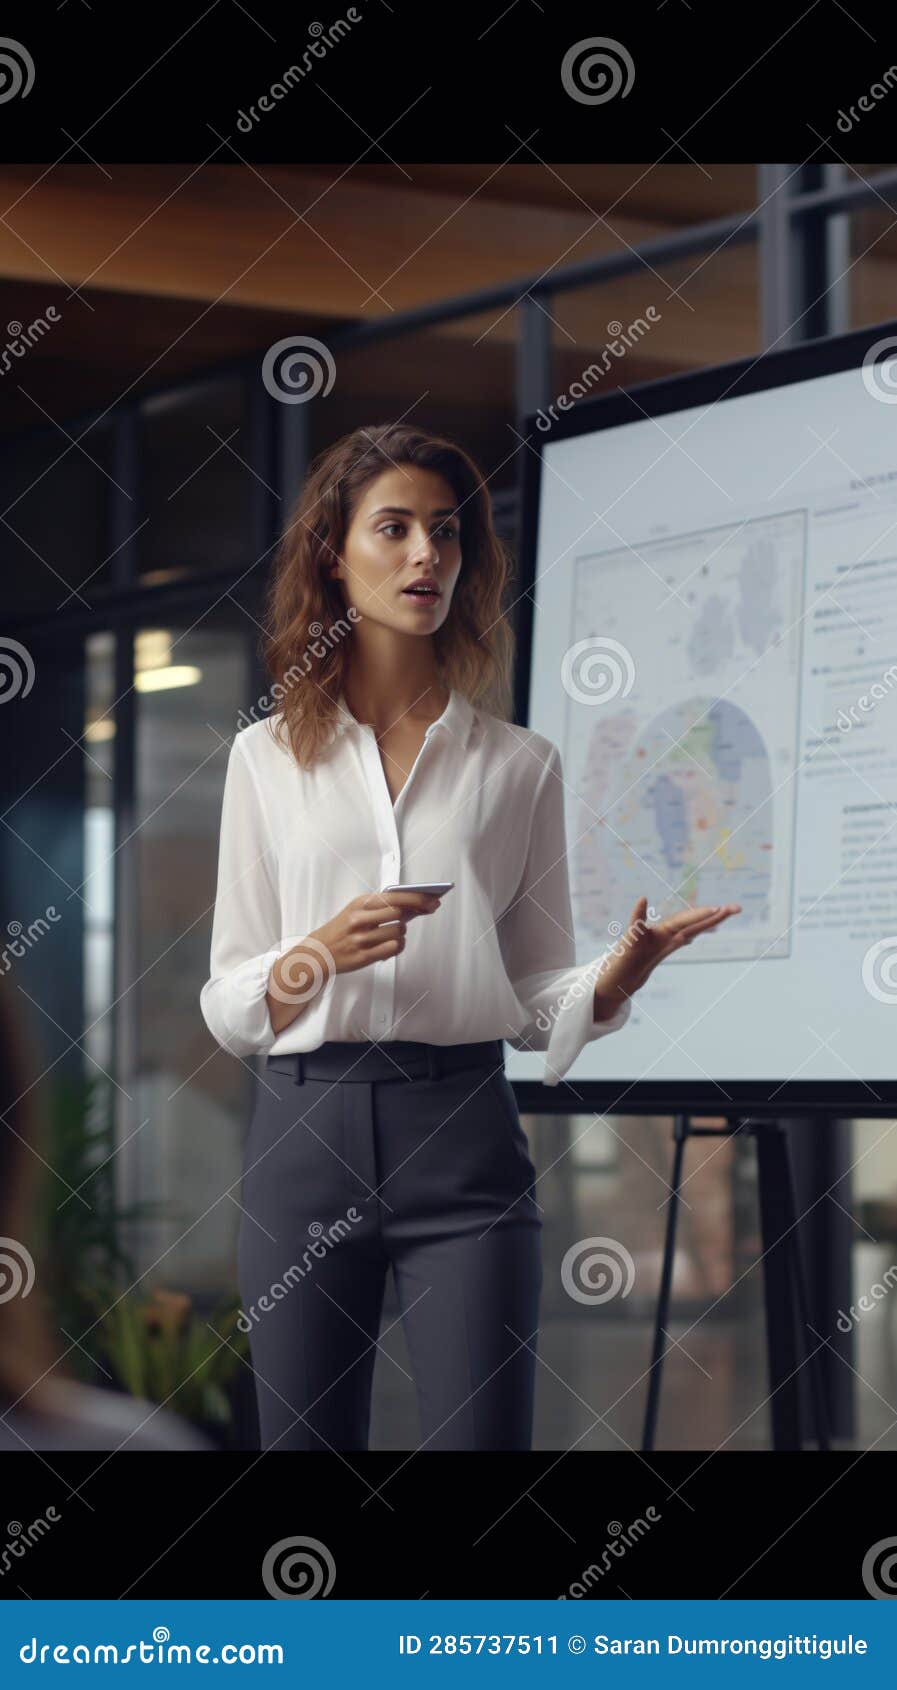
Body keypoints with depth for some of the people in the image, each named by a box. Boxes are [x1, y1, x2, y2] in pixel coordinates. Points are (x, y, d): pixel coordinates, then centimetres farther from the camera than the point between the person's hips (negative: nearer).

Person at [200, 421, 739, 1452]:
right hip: (306, 1127, 0)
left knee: (482, 1437, -6)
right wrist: (319, 956, -14)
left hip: (464, 1135, 0)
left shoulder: (518, 765, 11)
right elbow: (227, 1006, 7)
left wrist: (617, 979, -11)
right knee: (305, 1441, 3)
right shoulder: (269, 756, 9)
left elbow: (535, 1005, 10)